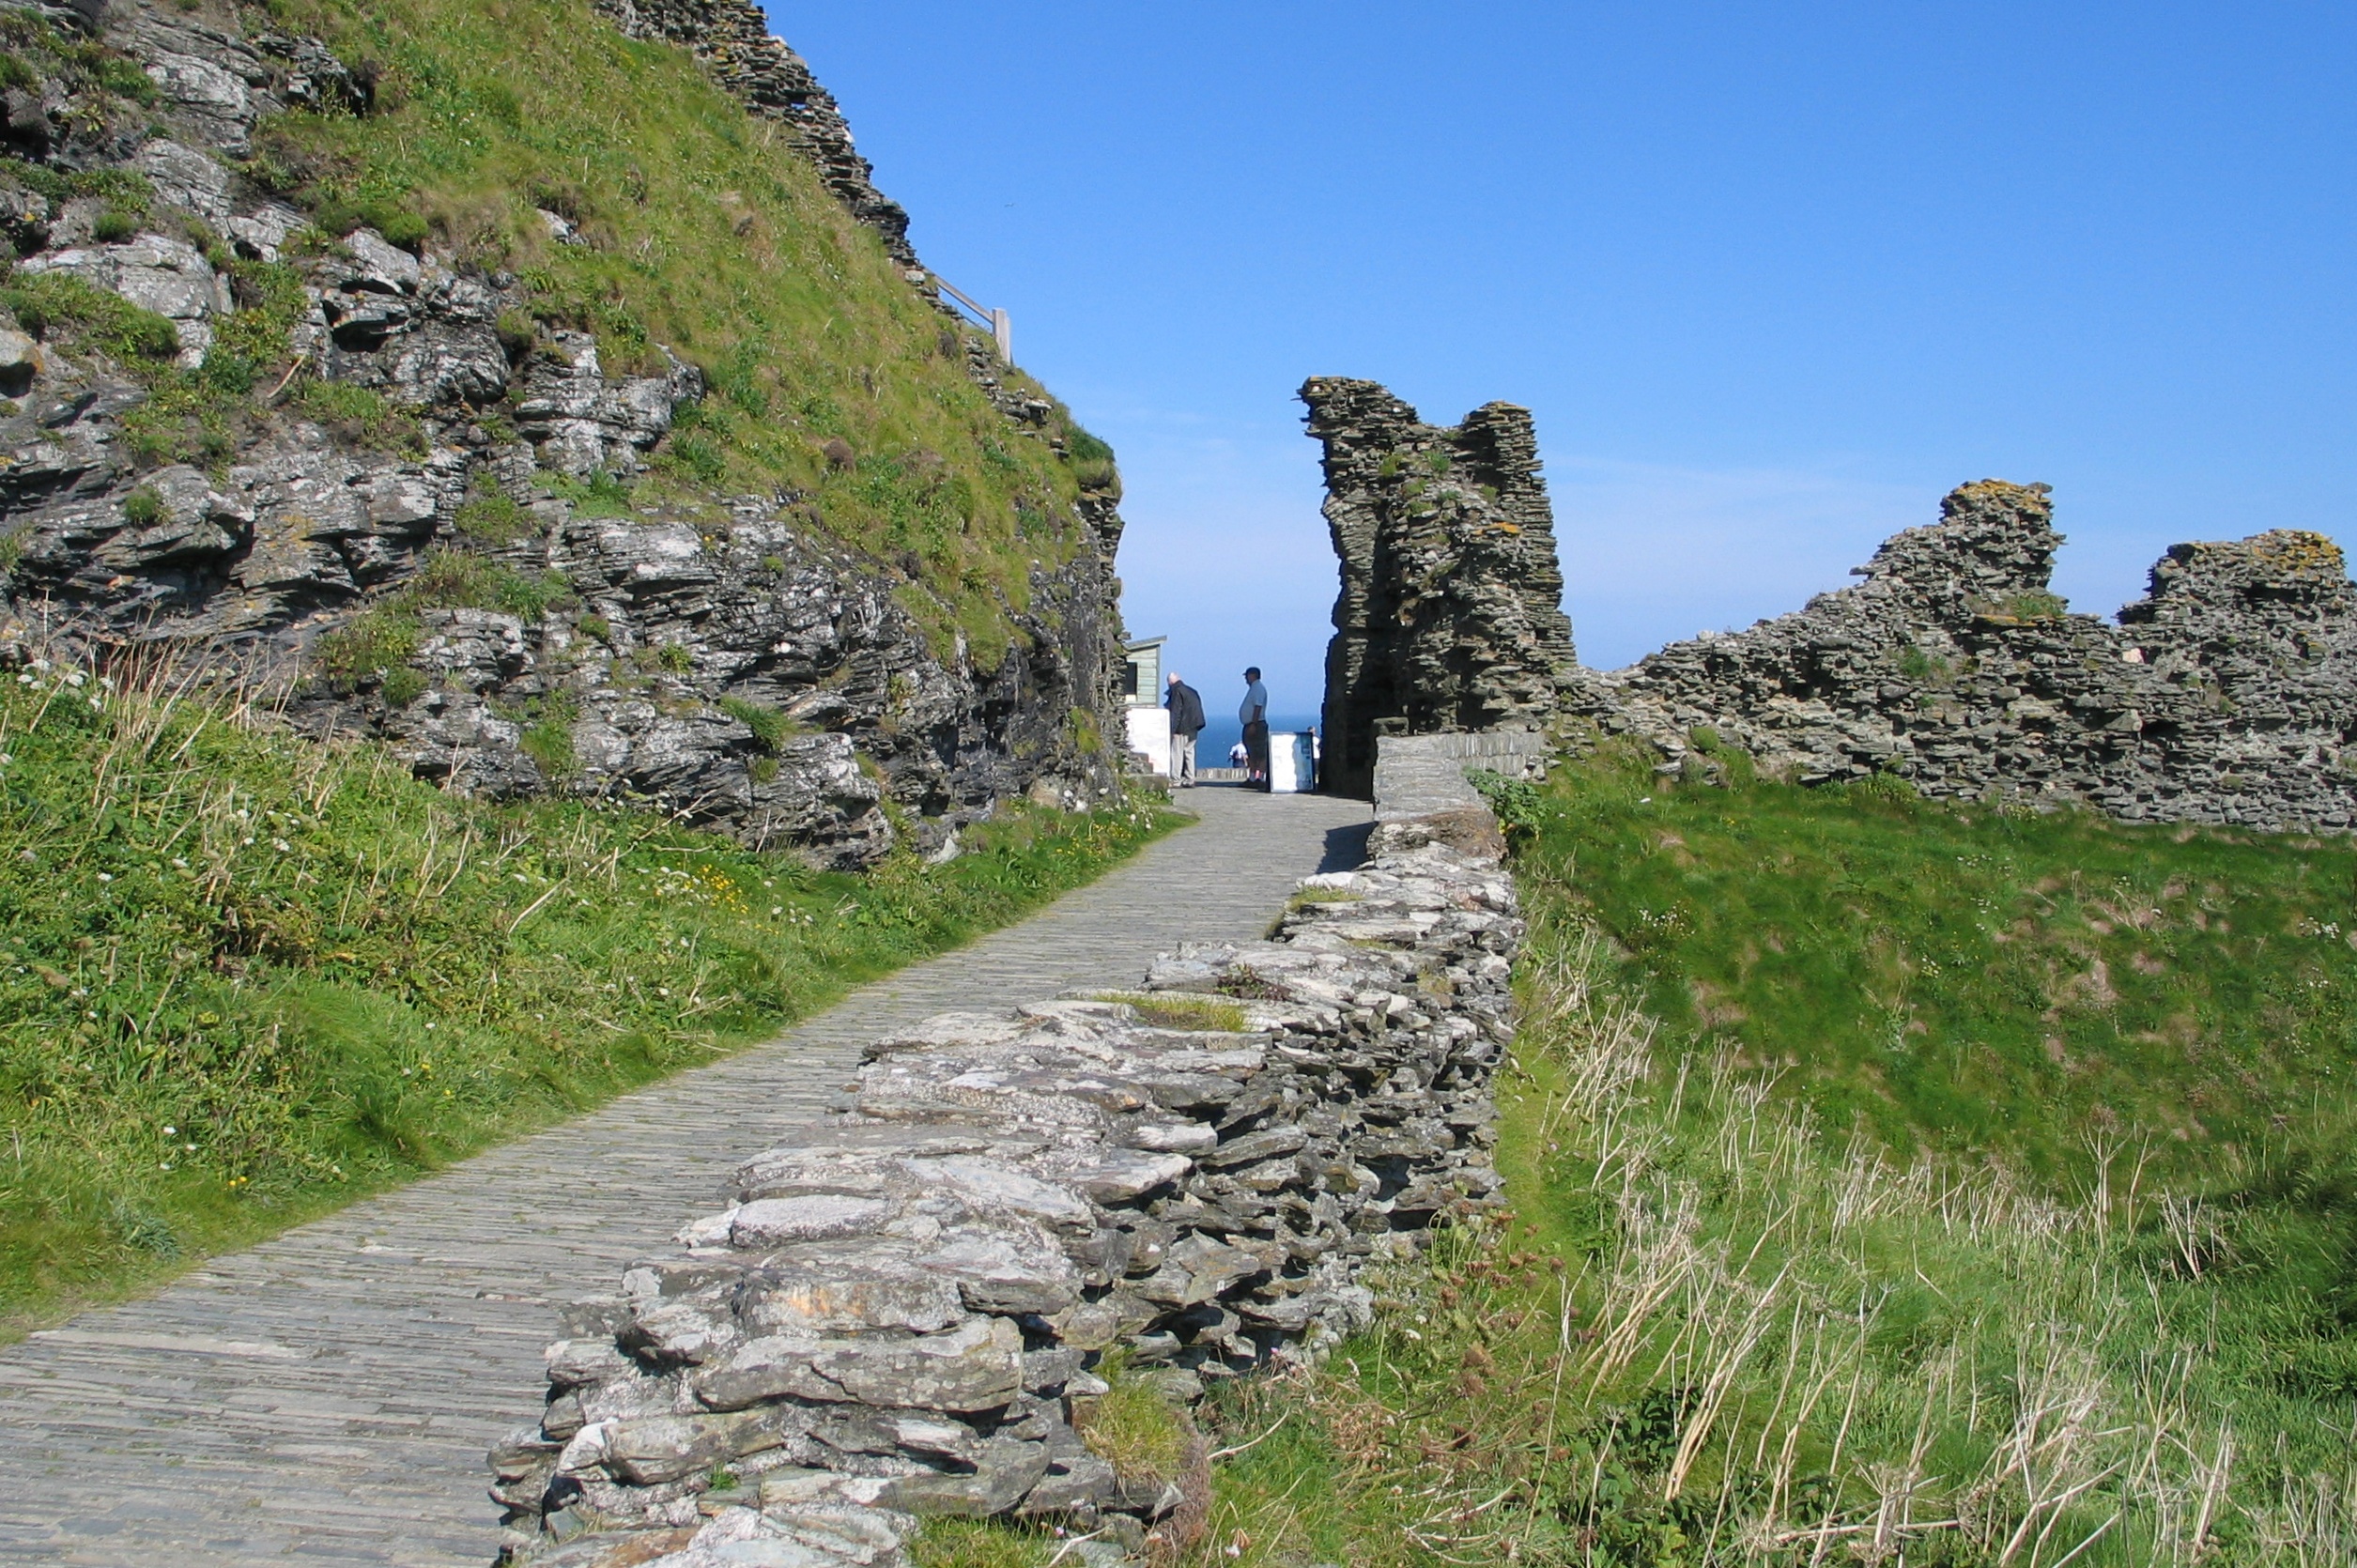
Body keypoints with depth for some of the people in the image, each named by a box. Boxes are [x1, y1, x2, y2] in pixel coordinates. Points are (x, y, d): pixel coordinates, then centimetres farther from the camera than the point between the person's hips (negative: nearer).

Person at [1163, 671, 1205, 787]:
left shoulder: (1177, 692, -9)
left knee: (1177, 753, -6)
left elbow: (1175, 712, -15)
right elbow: (1198, 710, 19)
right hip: (1192, 730, 8)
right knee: (1189, 752, 13)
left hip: (1181, 729, -8)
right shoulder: (1192, 691, 17)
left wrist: (1171, 730, -15)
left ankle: (1175, 781, -9)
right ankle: (1190, 780, 13)